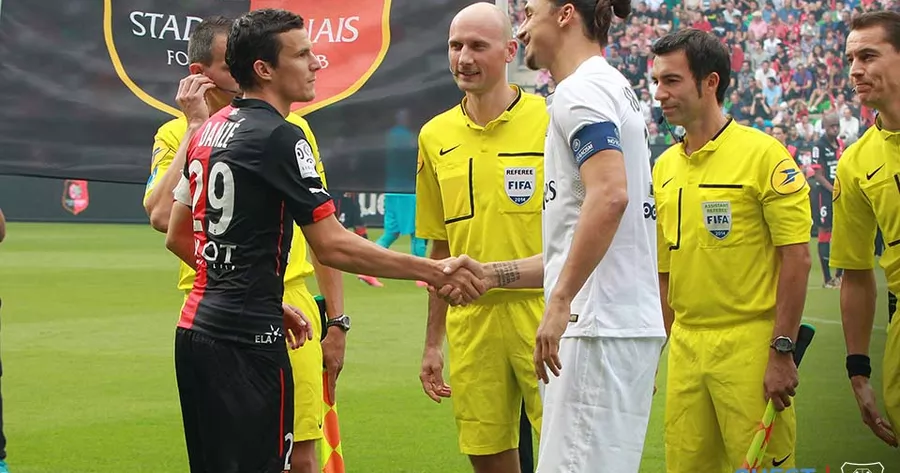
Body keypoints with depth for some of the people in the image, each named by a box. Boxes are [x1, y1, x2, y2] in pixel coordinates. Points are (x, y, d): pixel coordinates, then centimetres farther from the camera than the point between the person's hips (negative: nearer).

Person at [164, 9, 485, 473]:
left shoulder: (209, 130, 13)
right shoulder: (281, 137, -13)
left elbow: (177, 237, 20)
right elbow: (332, 246, -17)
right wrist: (433, 271, -12)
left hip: (196, 329, 9)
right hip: (248, 342, -9)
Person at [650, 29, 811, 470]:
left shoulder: (764, 155, -8)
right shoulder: (664, 167, 11)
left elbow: (797, 258, -11)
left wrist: (782, 351, -15)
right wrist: (674, 343, 12)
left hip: (750, 347, -6)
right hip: (686, 348, 6)